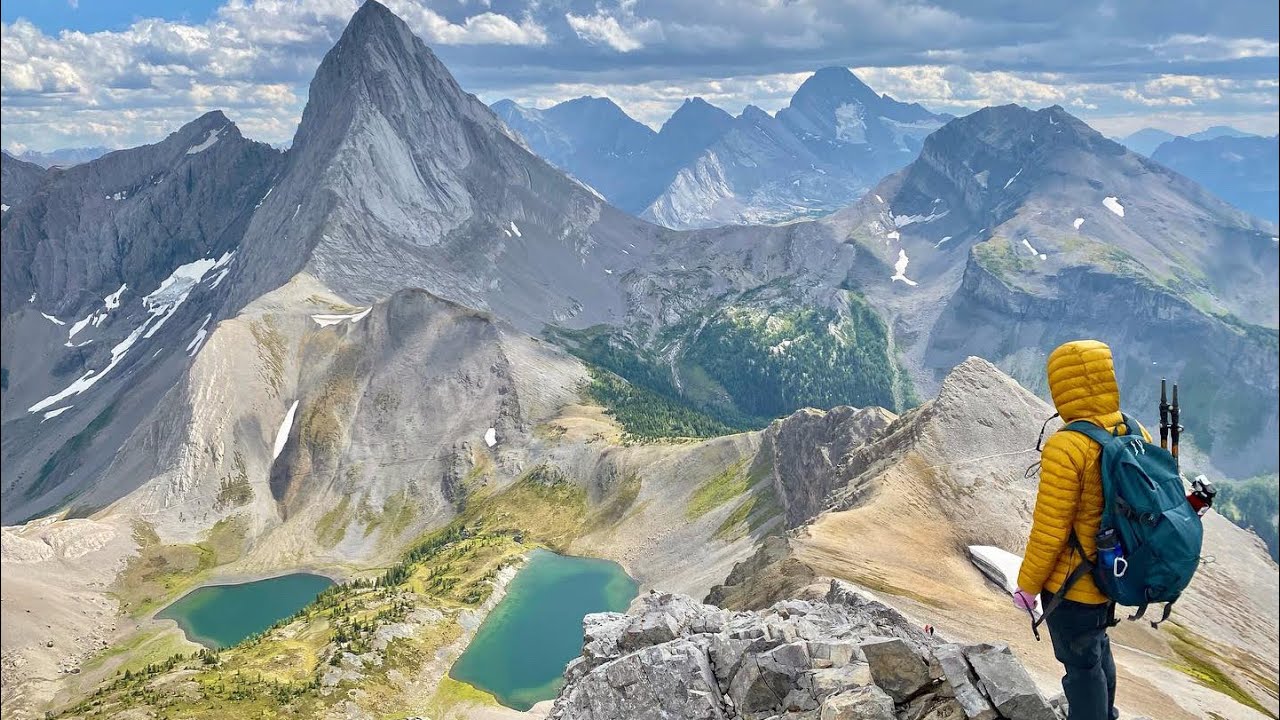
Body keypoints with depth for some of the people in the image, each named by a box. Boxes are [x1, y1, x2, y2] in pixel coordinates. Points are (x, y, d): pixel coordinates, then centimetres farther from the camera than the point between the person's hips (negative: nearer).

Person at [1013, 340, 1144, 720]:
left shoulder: (1067, 448, -28)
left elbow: (1049, 531, -22)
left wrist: (1027, 585, -9)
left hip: (1071, 583, -8)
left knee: (1081, 663, 9)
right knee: (1098, 648, 28)